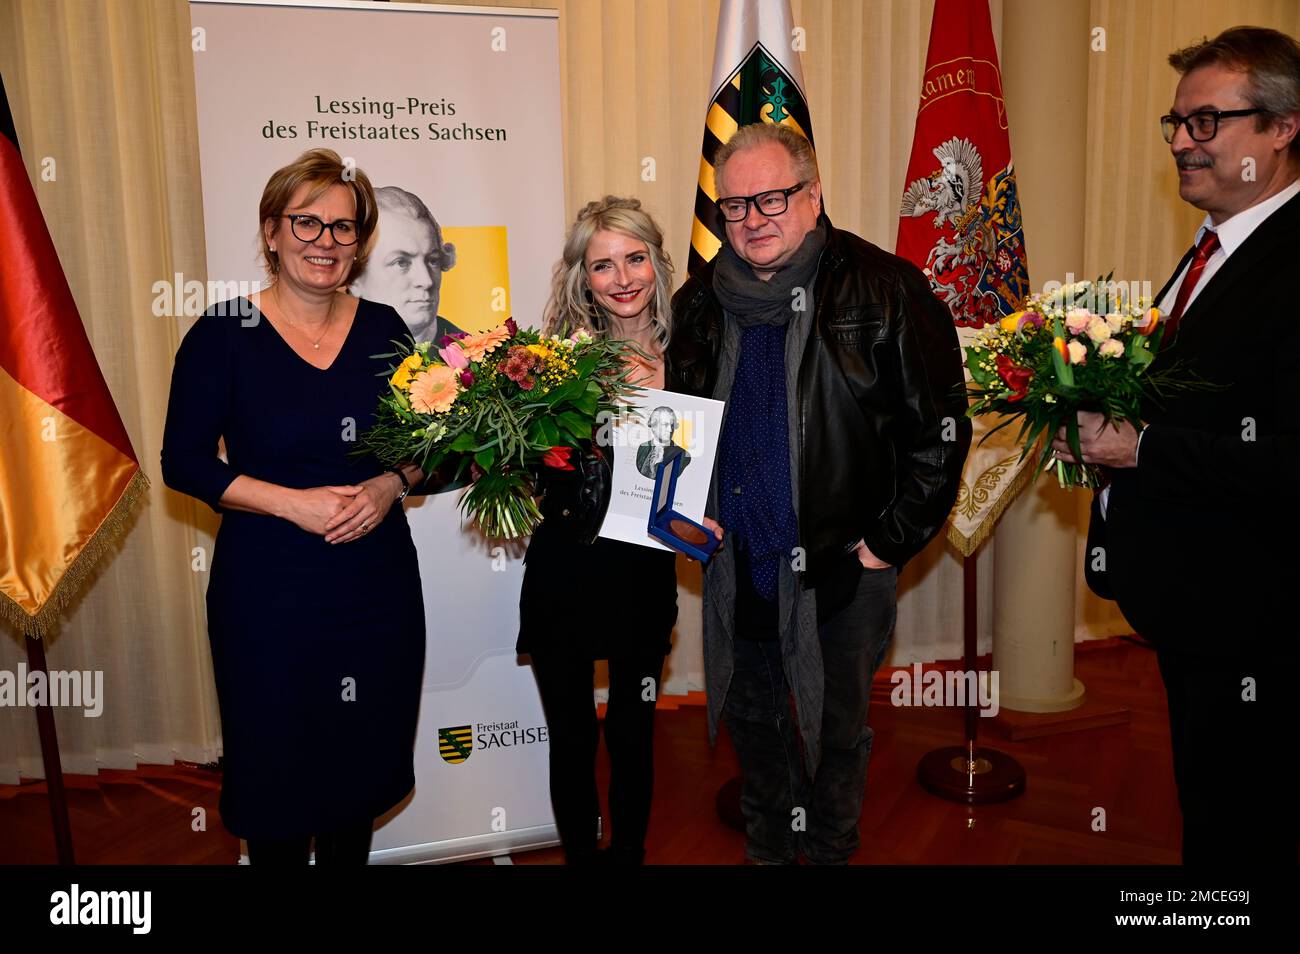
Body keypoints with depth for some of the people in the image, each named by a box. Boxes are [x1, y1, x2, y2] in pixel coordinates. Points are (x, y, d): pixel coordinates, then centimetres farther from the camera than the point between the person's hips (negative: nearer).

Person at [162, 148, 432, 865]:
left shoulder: (383, 328, 4)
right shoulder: (224, 334, -5)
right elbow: (184, 462, -6)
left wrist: (390, 484, -12)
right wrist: (294, 503, -18)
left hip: (377, 583, 3)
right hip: (269, 589, -3)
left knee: (363, 763, 15)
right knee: (276, 766, 10)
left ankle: (349, 855, 38)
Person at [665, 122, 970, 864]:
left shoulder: (885, 289, -12)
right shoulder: (702, 303, 4)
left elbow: (941, 427, -10)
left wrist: (889, 542, -11)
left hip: (841, 571, -4)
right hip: (736, 570, 5)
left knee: (838, 730, 14)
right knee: (754, 723, 21)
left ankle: (831, 852, 39)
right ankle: (767, 849, 45)